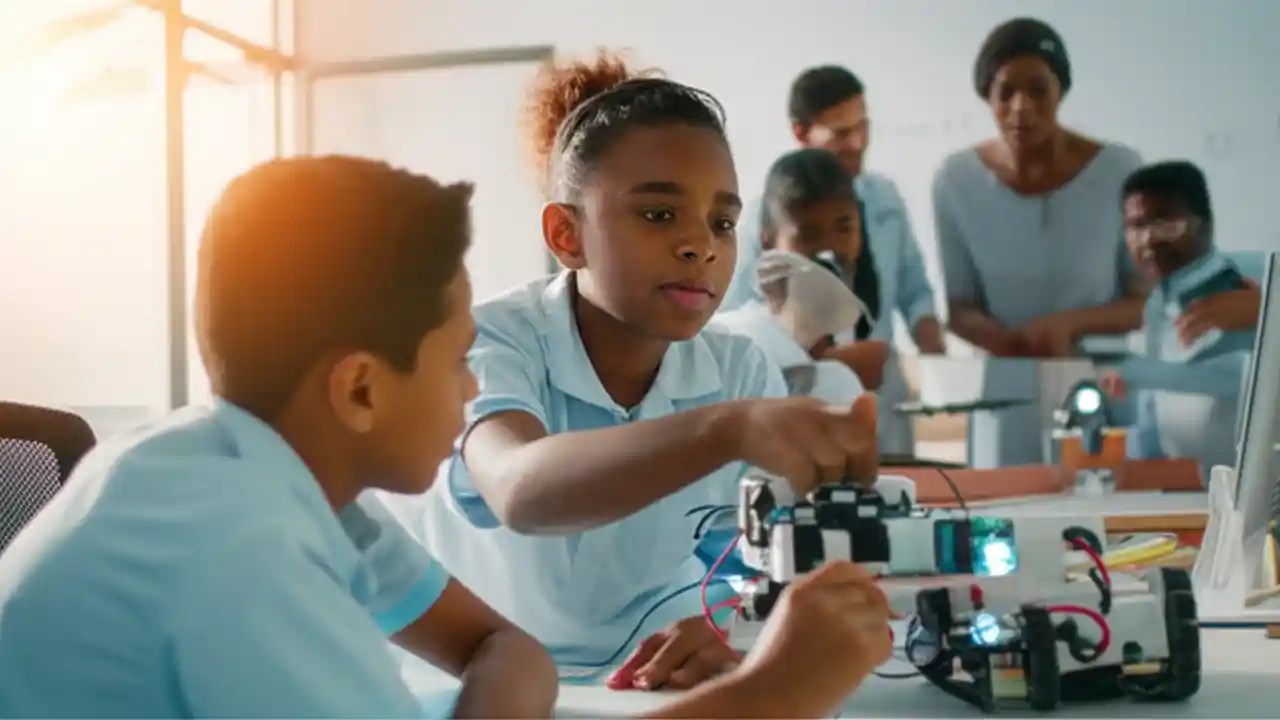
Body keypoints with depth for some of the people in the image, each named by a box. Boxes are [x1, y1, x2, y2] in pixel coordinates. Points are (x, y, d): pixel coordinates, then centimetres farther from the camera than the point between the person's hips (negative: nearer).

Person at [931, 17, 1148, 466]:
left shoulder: (1119, 171, -12)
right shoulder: (957, 180, -9)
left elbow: (1147, 303, -6)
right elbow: (958, 307, 0)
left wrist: (1072, 322, -24)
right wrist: (1003, 340, -21)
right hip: (1010, 398, 1)